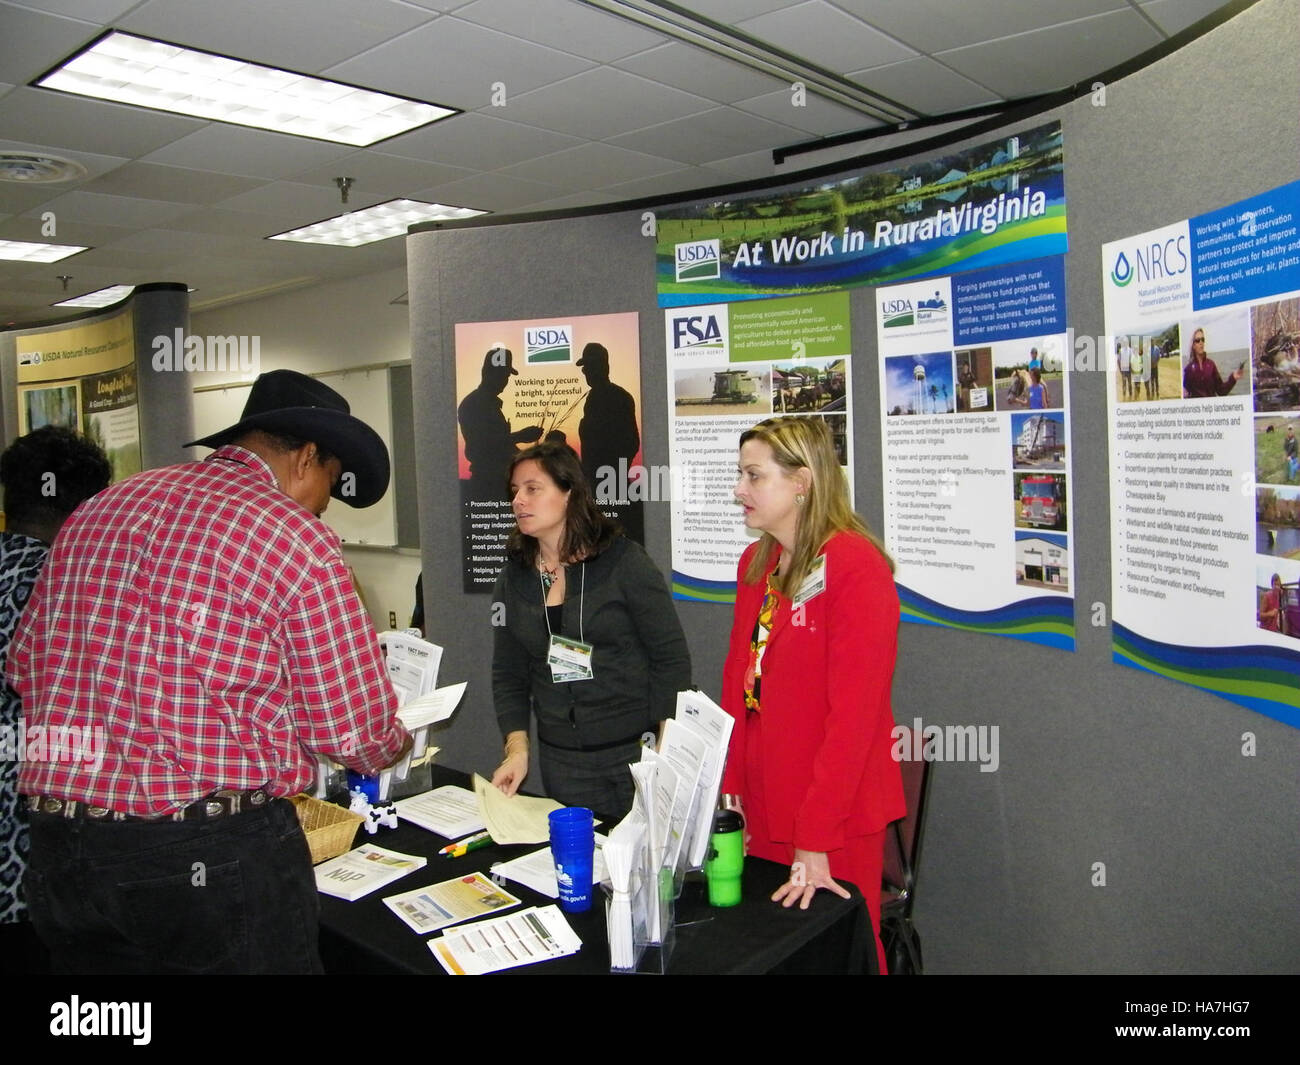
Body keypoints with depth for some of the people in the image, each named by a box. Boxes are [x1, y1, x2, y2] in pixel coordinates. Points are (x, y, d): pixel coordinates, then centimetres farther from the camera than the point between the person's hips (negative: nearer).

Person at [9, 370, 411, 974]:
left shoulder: (94, 512, 8)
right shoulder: (296, 539, -12)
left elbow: (24, 665, 14)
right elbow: (356, 731, -10)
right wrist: (393, 748, 12)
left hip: (59, 854, 7)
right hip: (216, 856, -6)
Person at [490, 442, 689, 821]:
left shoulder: (623, 561, -8)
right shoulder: (514, 577, 5)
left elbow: (672, 658, -8)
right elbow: (508, 673, 9)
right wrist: (517, 747, -4)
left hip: (636, 751, -4)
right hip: (562, 761, 4)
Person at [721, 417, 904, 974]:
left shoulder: (856, 566, -18)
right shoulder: (755, 562, 8)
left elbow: (853, 711, -21)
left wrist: (815, 841, -20)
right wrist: (728, 786, 3)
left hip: (833, 820, -7)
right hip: (759, 805, 7)